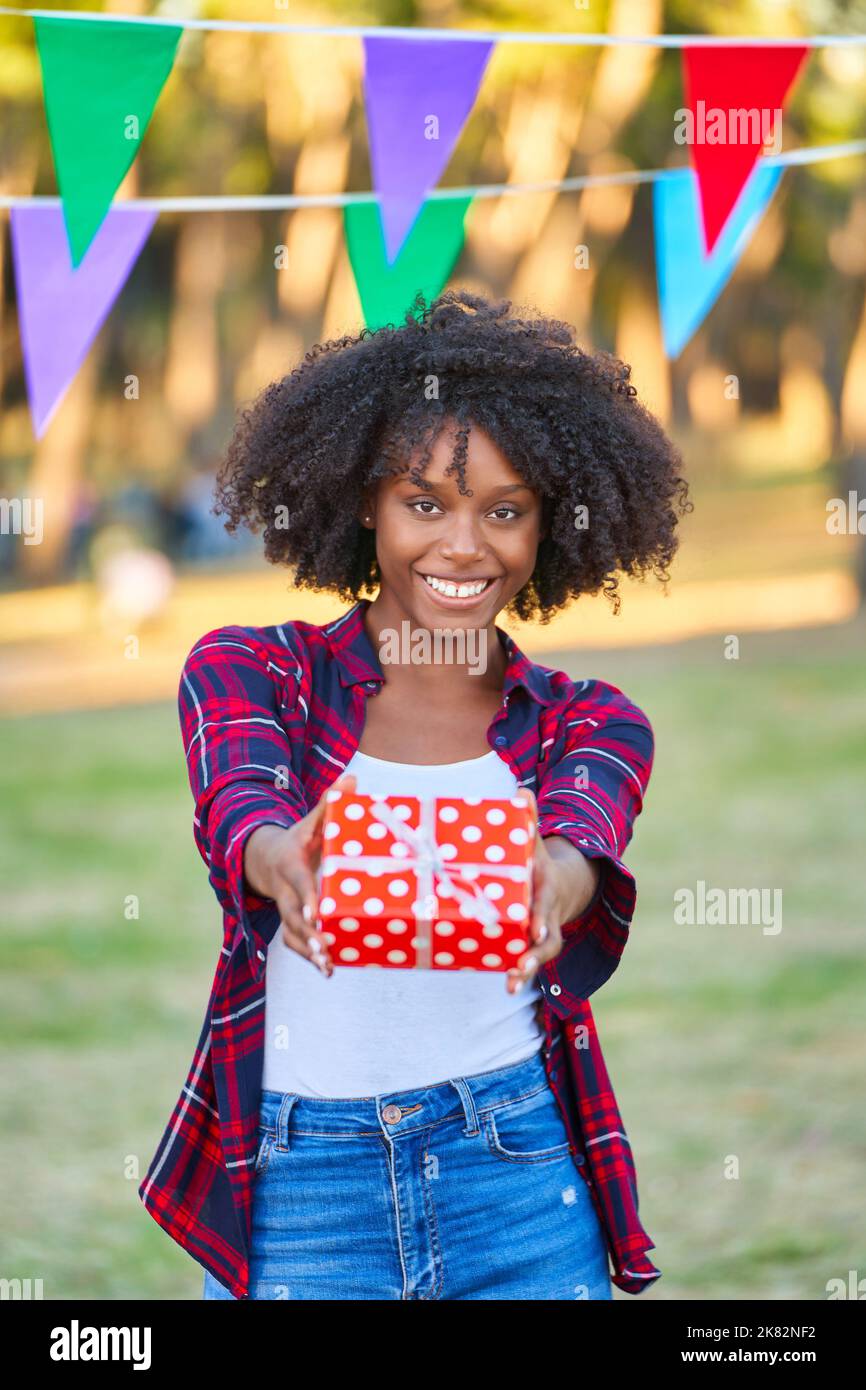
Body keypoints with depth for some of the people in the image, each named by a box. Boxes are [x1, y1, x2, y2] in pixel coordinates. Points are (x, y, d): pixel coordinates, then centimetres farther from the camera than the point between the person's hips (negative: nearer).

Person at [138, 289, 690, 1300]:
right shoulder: (247, 674, 4)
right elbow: (235, 807, -17)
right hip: (297, 1185, -1)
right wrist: (282, 860, -42)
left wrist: (552, 883, -40)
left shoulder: (591, 724, 7)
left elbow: (585, 838, -15)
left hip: (523, 1181, 1)